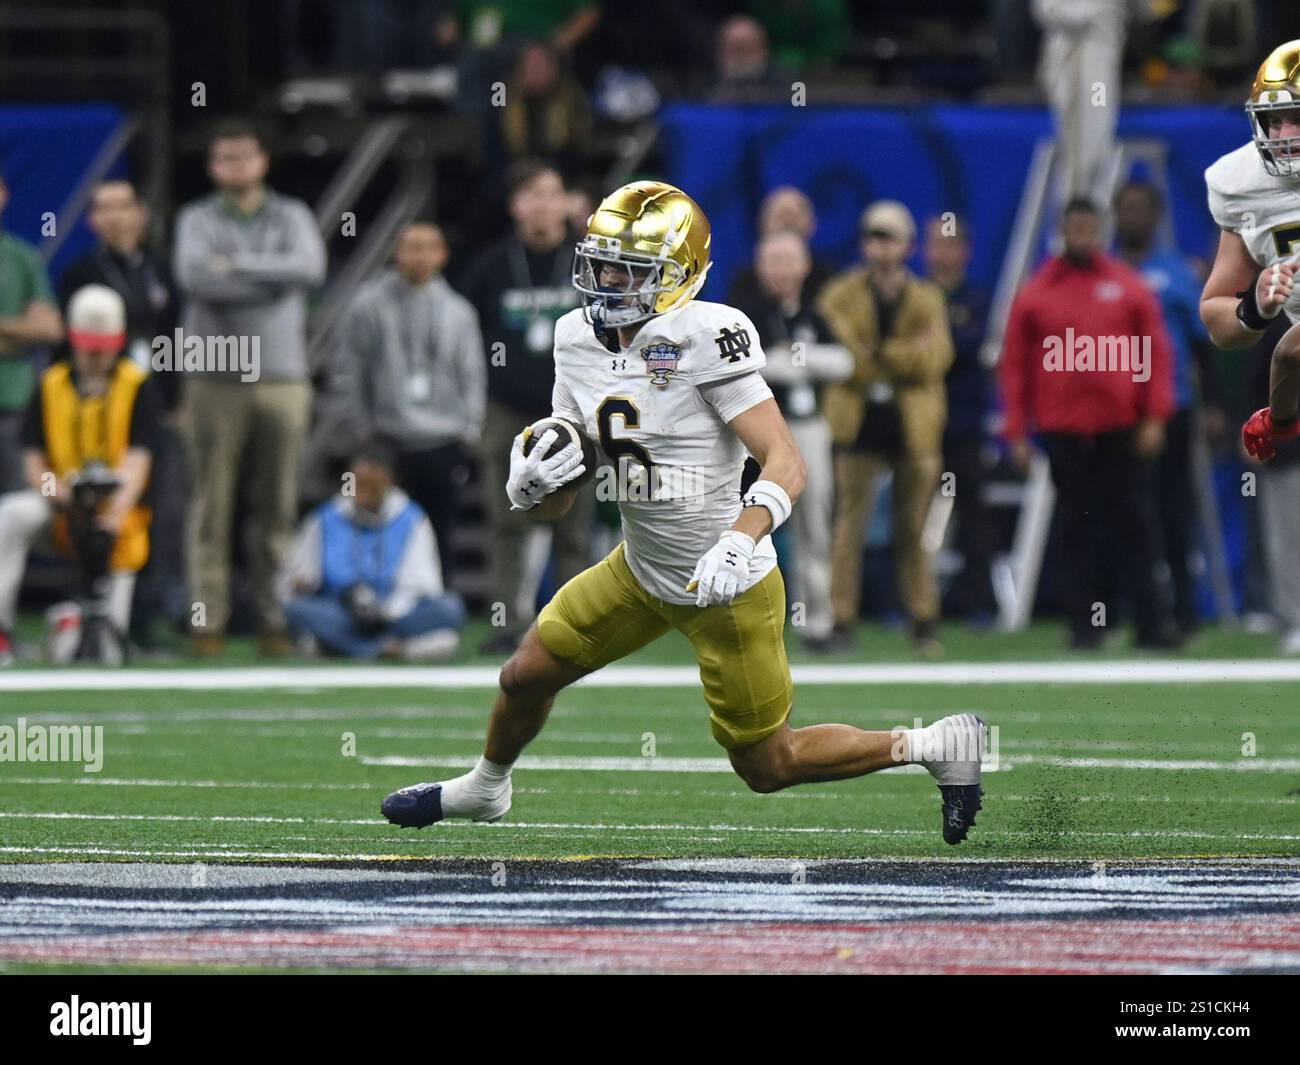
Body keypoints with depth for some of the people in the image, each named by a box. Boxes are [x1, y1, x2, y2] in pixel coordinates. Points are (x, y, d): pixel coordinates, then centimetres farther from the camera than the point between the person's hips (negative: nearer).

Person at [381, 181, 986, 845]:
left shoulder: (704, 339, -23)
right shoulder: (581, 341, 0)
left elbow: (785, 465, -27)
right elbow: (554, 504, 6)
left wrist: (738, 545, -42)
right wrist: (529, 483, -18)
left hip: (729, 591, -7)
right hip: (641, 571, 7)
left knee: (767, 766, 3)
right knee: (525, 676, 14)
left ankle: (939, 746, 20)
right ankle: (484, 789, 46)